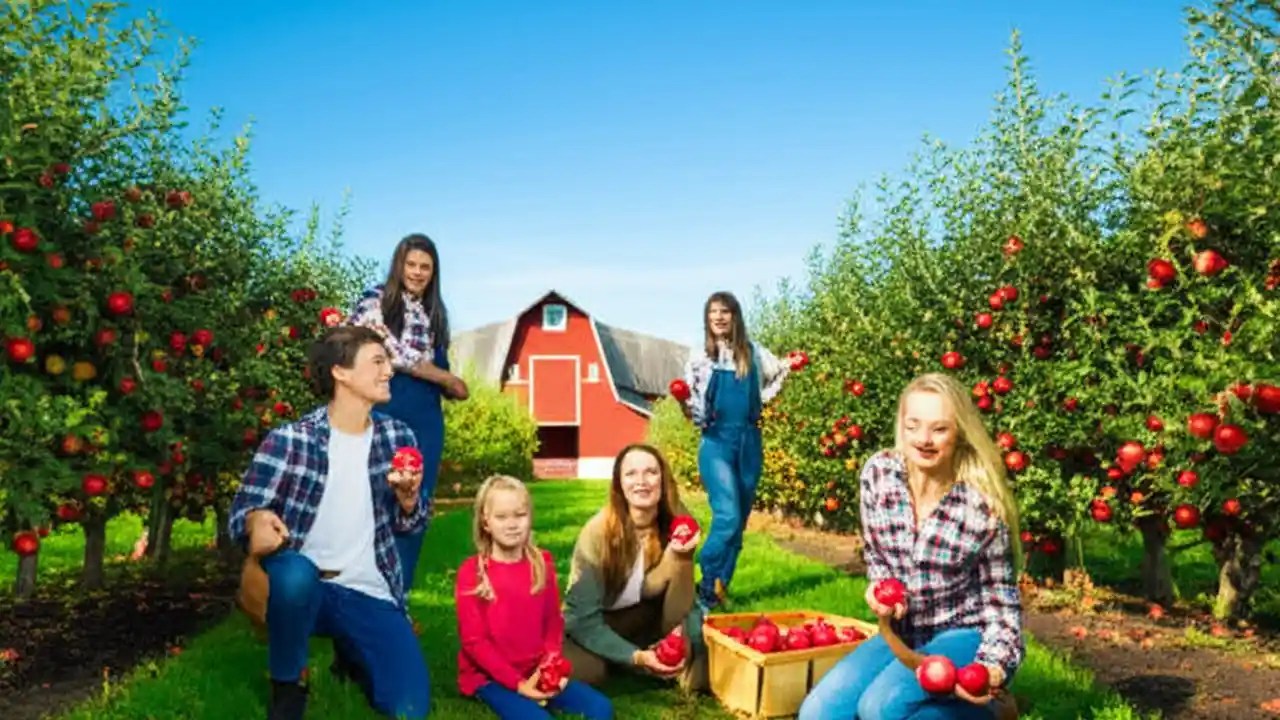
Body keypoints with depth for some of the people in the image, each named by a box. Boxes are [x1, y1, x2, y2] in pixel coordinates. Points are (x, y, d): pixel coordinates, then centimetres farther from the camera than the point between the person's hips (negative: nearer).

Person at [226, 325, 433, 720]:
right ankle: (288, 686, -7)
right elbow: (241, 511, -8)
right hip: (301, 586, -3)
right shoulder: (288, 440, -10)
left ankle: (351, 654, 27)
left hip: (371, 595, 3)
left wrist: (407, 496, -16)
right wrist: (256, 521, -33)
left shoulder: (398, 438, 1)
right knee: (295, 571, -39)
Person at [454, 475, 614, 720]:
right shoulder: (471, 572, -9)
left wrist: (551, 664, -9)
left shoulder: (543, 563, 4)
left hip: (537, 671, 5)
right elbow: (473, 640, -10)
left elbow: (553, 622, 9)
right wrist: (516, 682, -16)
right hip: (489, 676, -4)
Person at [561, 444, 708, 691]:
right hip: (594, 625, -1)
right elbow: (584, 618, -24)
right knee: (585, 670, -34)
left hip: (644, 619, 2)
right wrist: (635, 657, -36)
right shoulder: (598, 531, -25)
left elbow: (677, 613, -15)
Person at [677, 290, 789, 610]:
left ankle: (720, 588, 18)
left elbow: (782, 371, 23)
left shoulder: (753, 353, 6)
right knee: (727, 517, -18)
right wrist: (686, 407, -23)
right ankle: (706, 588, -5)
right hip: (716, 443, -3)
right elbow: (696, 413, -3)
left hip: (749, 442, 4)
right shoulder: (699, 358, 0)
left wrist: (762, 399, 8)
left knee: (740, 520, 7)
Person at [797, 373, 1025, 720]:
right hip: (903, 632, 4)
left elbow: (1000, 596, -8)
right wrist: (879, 589, -13)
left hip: (964, 634, -4)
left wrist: (995, 663, -25)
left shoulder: (983, 503, -18)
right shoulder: (878, 473, -9)